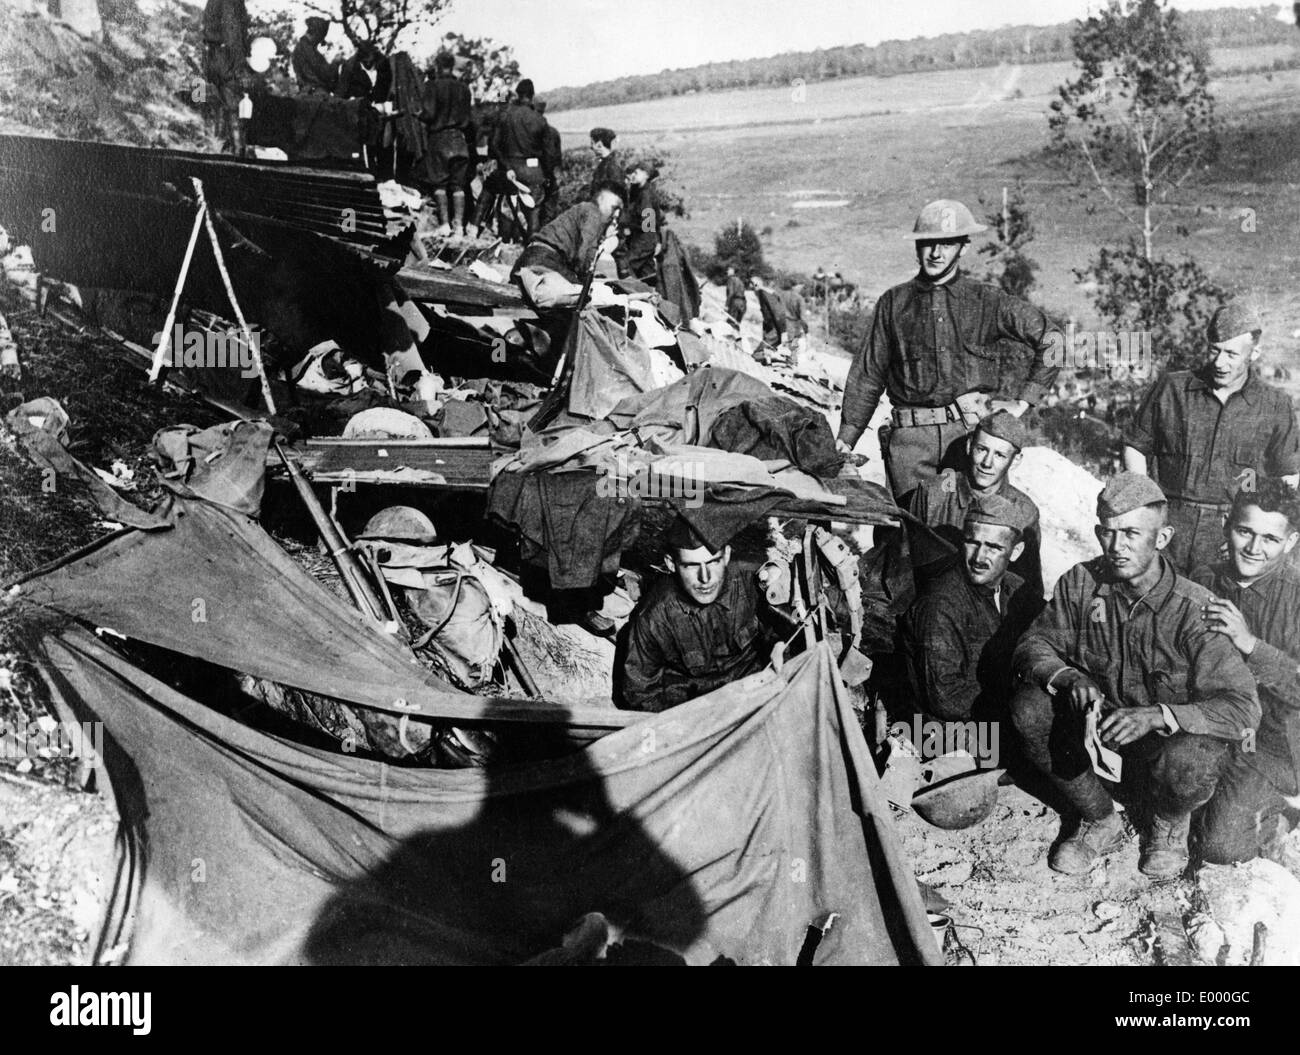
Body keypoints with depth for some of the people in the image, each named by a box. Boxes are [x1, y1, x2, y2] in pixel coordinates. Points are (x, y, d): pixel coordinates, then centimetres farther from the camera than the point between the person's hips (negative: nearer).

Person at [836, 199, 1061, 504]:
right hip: (911, 437, 1)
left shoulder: (988, 302, 10)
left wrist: (1022, 402, 5)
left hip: (973, 431, -1)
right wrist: (844, 441, 11)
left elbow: (1050, 341, 12)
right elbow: (867, 375, 16)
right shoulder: (893, 303, 15)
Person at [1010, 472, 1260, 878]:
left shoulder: (1196, 609, -23)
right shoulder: (1081, 582, -10)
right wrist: (1066, 676, -27)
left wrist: (1157, 716, -40)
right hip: (1100, 726, 4)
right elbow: (1034, 644, -4)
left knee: (1186, 763, -38)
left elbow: (1242, 707, -26)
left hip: (1178, 735, -3)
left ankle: (1169, 821, 5)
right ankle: (1101, 823, 1)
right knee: (1029, 707, -22)